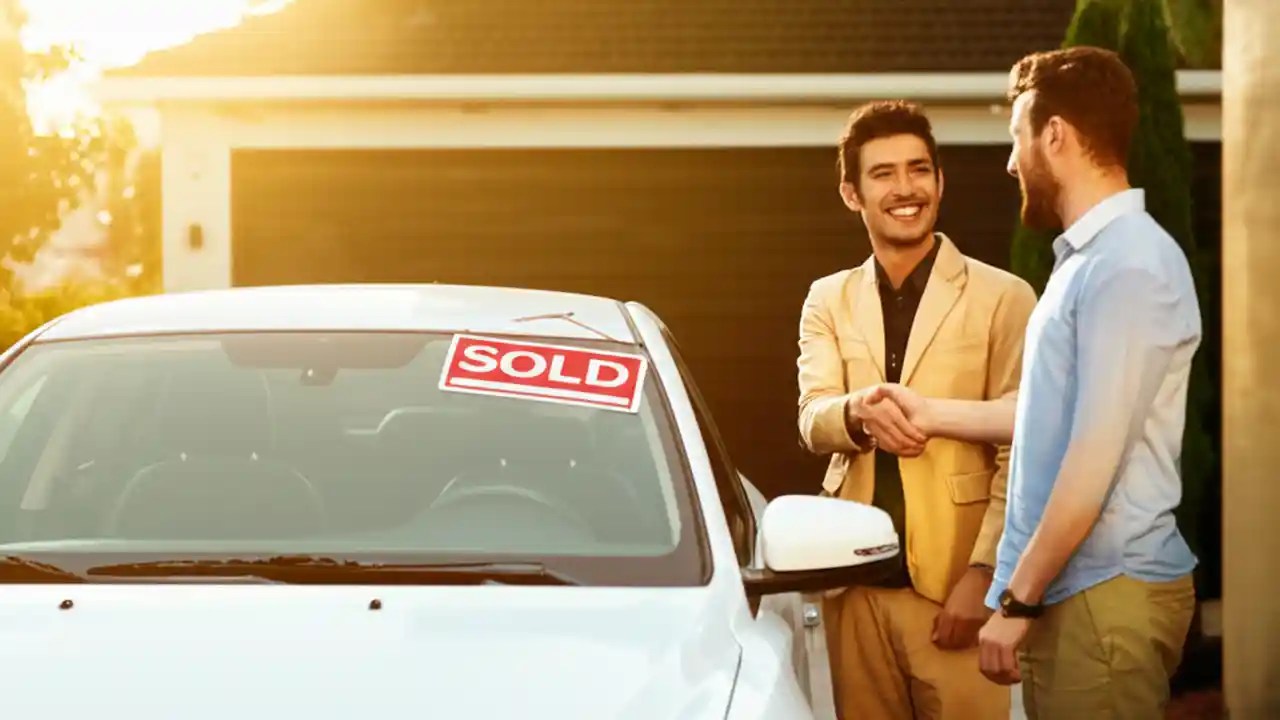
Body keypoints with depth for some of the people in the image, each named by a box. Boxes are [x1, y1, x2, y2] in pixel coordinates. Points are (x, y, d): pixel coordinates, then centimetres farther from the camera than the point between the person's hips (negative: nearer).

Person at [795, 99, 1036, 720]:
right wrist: (858, 412, -25)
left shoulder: (1002, 299, -2)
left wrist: (983, 573, -13)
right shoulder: (828, 301, 11)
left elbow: (1018, 456, -4)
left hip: (952, 581, -4)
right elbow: (812, 422, -2)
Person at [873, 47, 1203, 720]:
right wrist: (935, 414, 29)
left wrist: (1017, 601, -18)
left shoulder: (1127, 265, -17)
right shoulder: (1089, 257, 15)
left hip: (1104, 594, -9)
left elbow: (1094, 460, -21)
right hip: (1077, 587, 9)